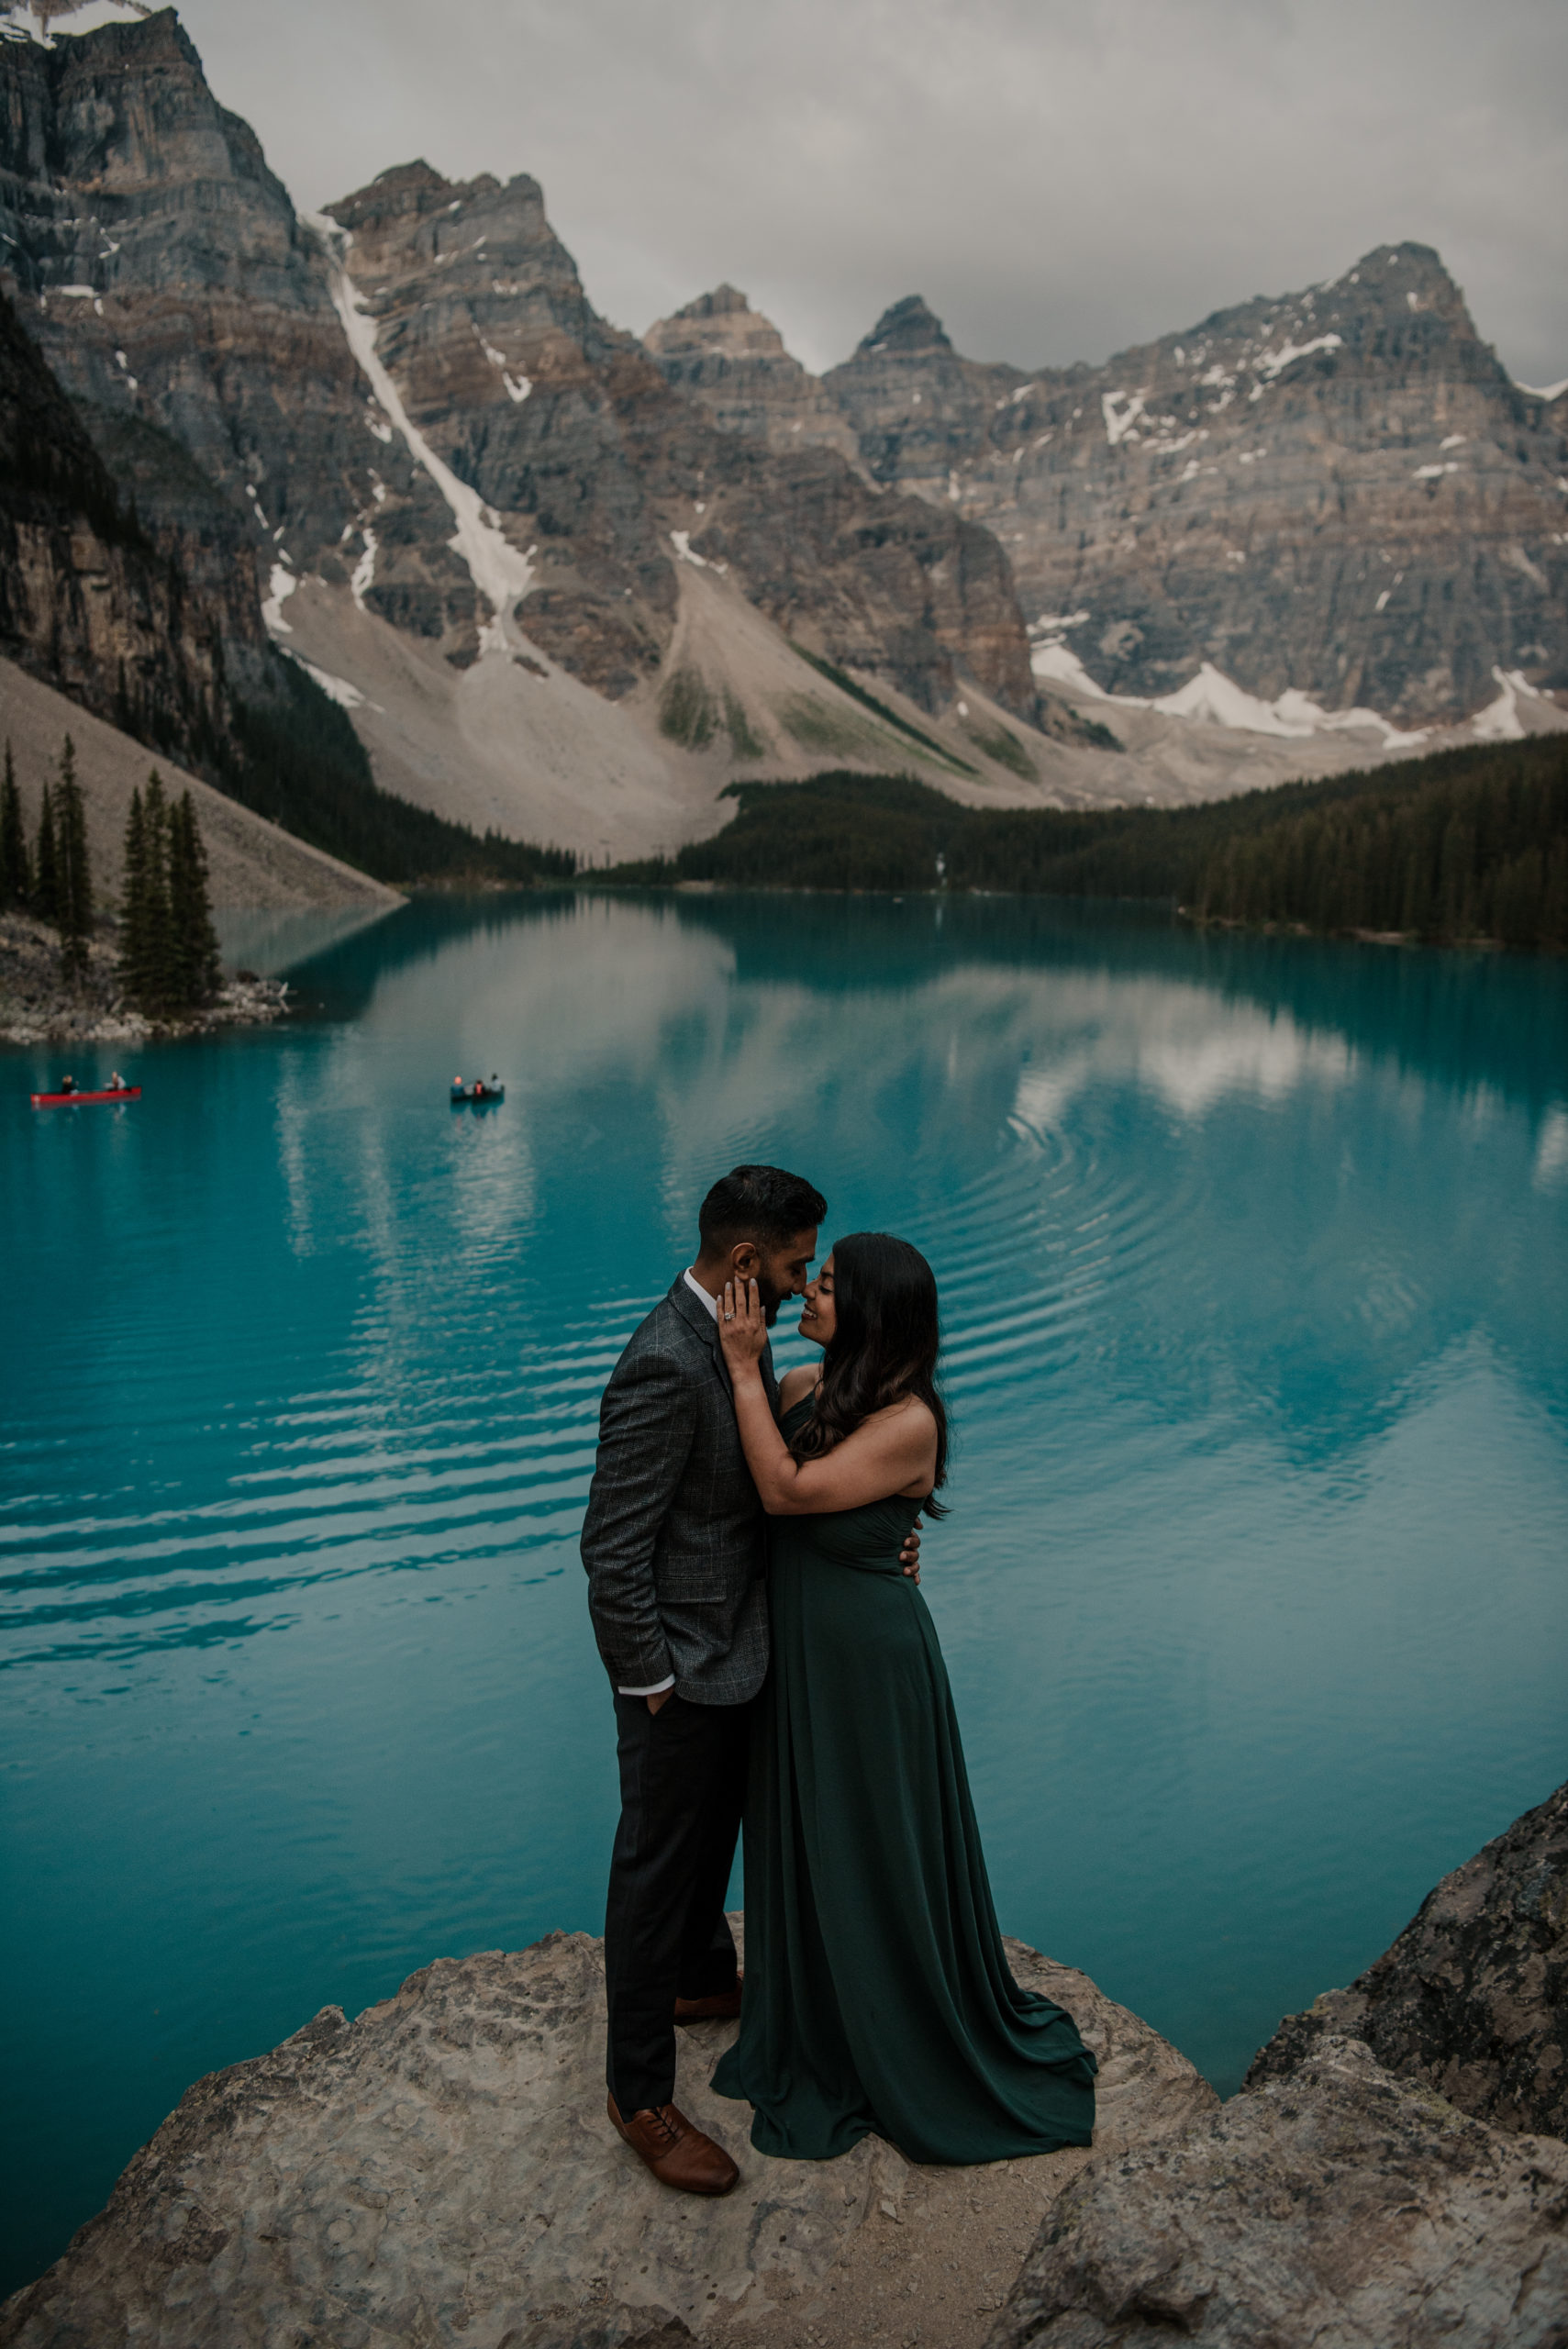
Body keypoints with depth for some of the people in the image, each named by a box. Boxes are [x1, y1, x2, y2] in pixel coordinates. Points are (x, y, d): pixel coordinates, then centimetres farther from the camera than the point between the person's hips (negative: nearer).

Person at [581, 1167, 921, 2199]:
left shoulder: (740, 1333, 1)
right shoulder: (666, 1365, -30)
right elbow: (613, 1548, -27)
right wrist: (650, 1681, -18)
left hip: (738, 1647, 9)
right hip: (683, 1665, -9)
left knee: (714, 1829, 29)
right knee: (659, 1866, 8)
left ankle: (704, 1976, 53)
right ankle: (641, 2092, 26)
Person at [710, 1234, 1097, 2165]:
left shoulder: (908, 1423, -24)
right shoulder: (803, 1388, -3)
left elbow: (785, 1491, -29)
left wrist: (745, 1369, -26)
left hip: (868, 1665, -7)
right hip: (796, 1655, 7)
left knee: (879, 1854, 11)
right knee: (808, 1844, 22)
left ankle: (916, 2055, 36)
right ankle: (821, 2034, 46)